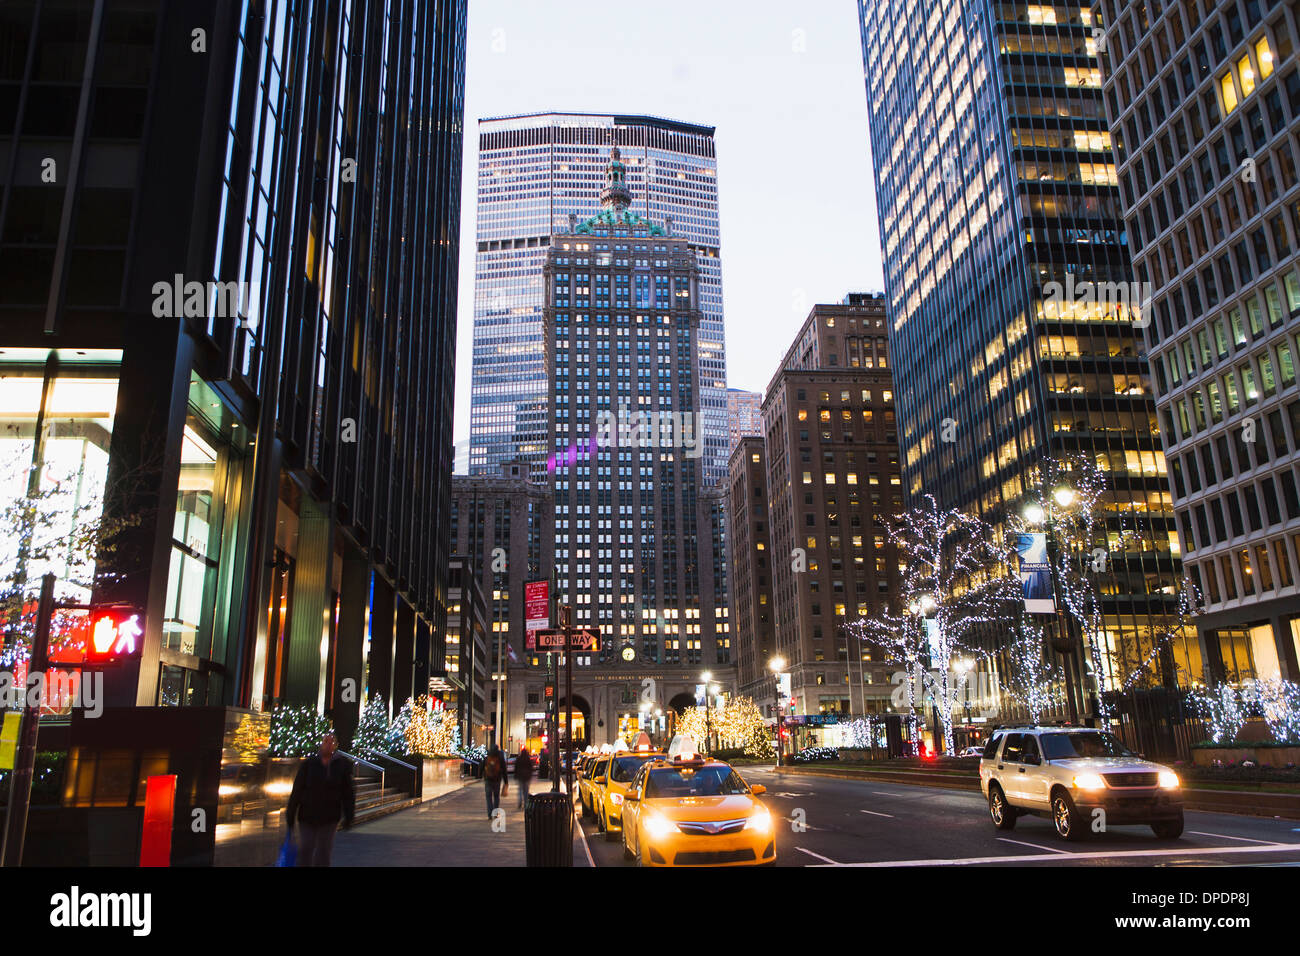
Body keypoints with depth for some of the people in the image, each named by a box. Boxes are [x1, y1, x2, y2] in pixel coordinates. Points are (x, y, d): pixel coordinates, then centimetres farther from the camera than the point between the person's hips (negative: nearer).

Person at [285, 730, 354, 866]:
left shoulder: (342, 765, -3)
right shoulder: (308, 764, -4)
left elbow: (347, 793, -1)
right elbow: (296, 791, -2)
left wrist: (348, 817, -4)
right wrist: (290, 815, -3)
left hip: (329, 818, 1)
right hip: (307, 816, -1)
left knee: (323, 851, 7)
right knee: (305, 850, -4)